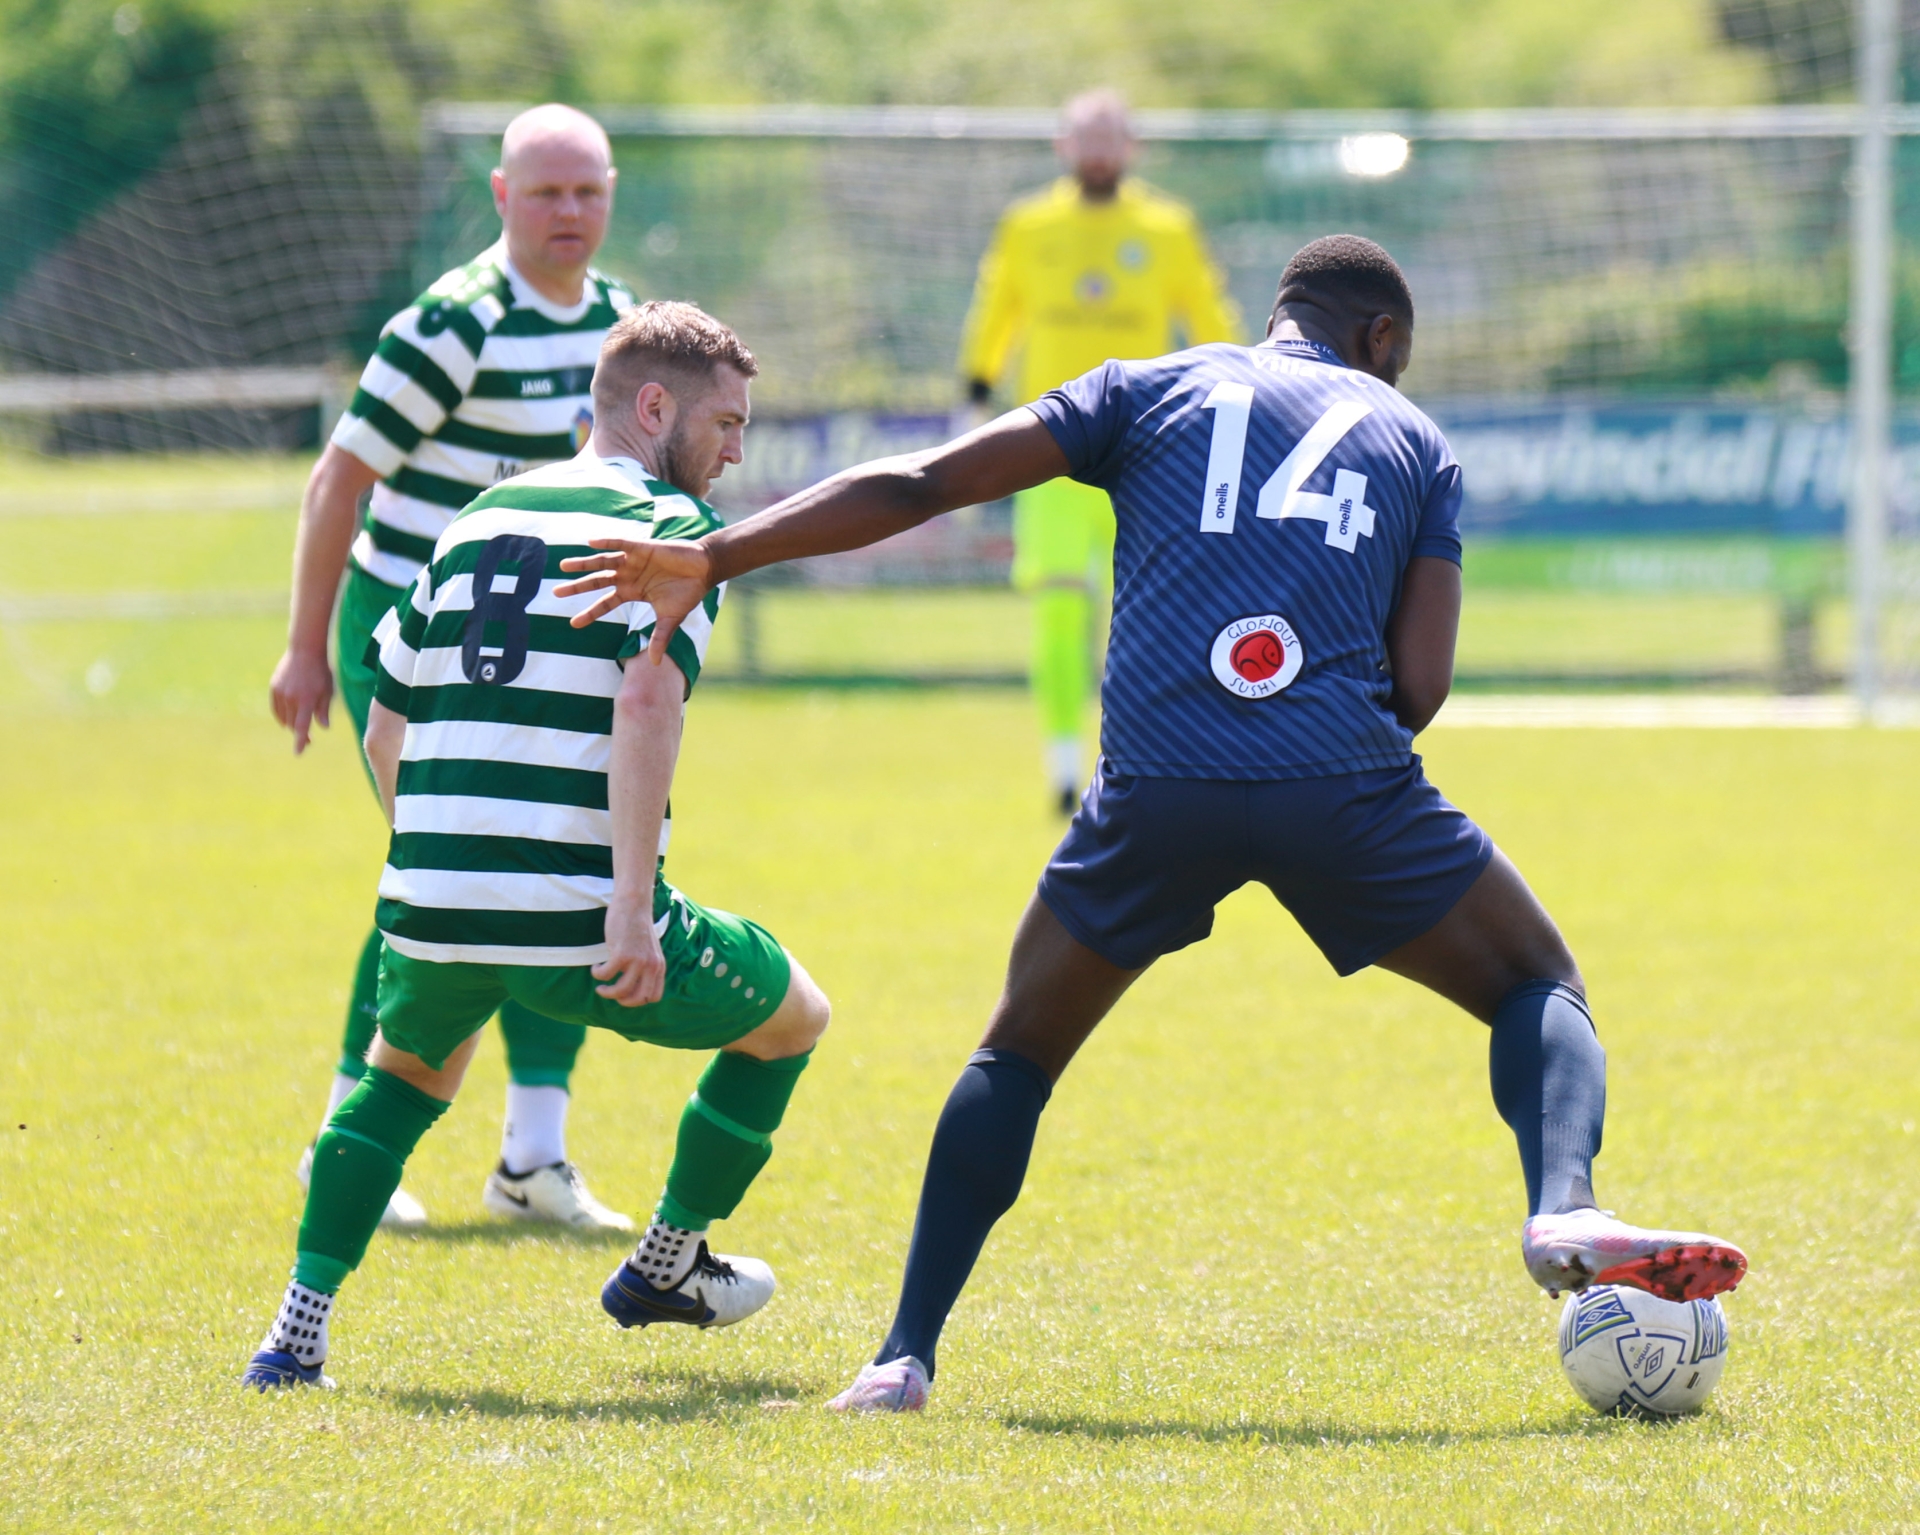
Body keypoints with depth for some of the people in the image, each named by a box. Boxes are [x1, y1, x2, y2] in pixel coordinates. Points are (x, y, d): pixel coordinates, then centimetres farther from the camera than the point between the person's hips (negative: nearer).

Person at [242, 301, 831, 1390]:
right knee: (793, 1016, 21)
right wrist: (632, 910, -22)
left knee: (412, 1070, 36)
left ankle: (298, 1331, 20)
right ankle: (666, 1267, 32)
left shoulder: (477, 522, 18)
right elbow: (646, 703, -19)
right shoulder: (673, 526, -2)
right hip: (577, 923, -6)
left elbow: (385, 734, 22)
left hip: (429, 917, 6)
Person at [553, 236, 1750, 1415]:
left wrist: (714, 559, 16)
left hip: (1158, 785, 1)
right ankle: (1565, 1212, -12)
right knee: (1541, 990, 18)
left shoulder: (1153, 390, 21)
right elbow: (1420, 685, 9)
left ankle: (906, 1357, 11)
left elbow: (917, 487, 14)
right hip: (1341, 776, -1)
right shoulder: (1414, 440, 21)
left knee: (1021, 1049, 22)